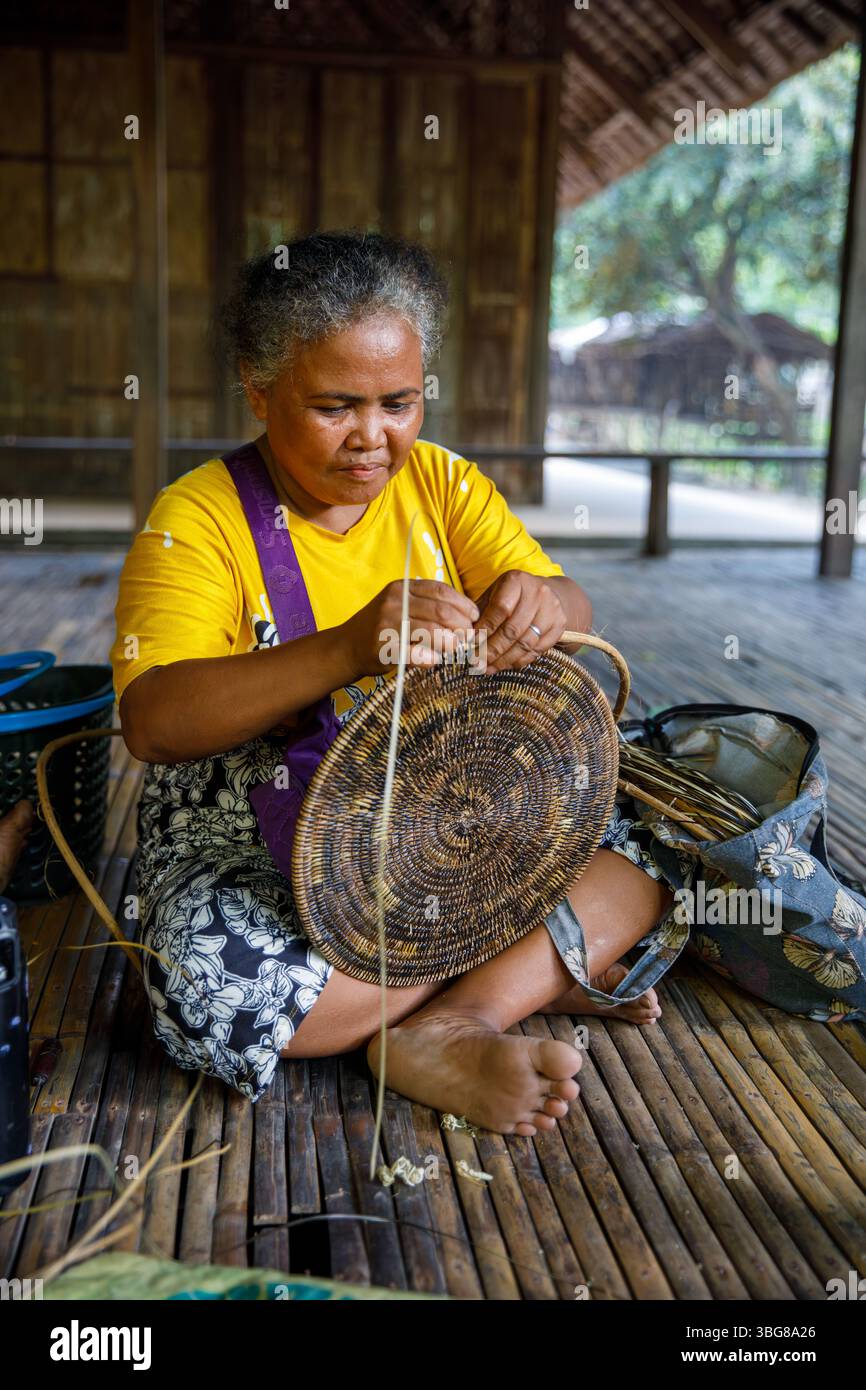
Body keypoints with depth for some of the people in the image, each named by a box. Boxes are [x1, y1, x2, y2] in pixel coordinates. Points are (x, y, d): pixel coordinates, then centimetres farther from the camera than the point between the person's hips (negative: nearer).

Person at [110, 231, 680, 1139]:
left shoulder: (440, 481, 3)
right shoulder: (198, 517, -12)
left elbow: (573, 612, -5)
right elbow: (150, 719, -25)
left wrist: (543, 604, -31)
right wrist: (346, 649, -40)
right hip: (248, 842, -3)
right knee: (212, 980, -33)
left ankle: (451, 1027, -19)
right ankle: (543, 964, -17)